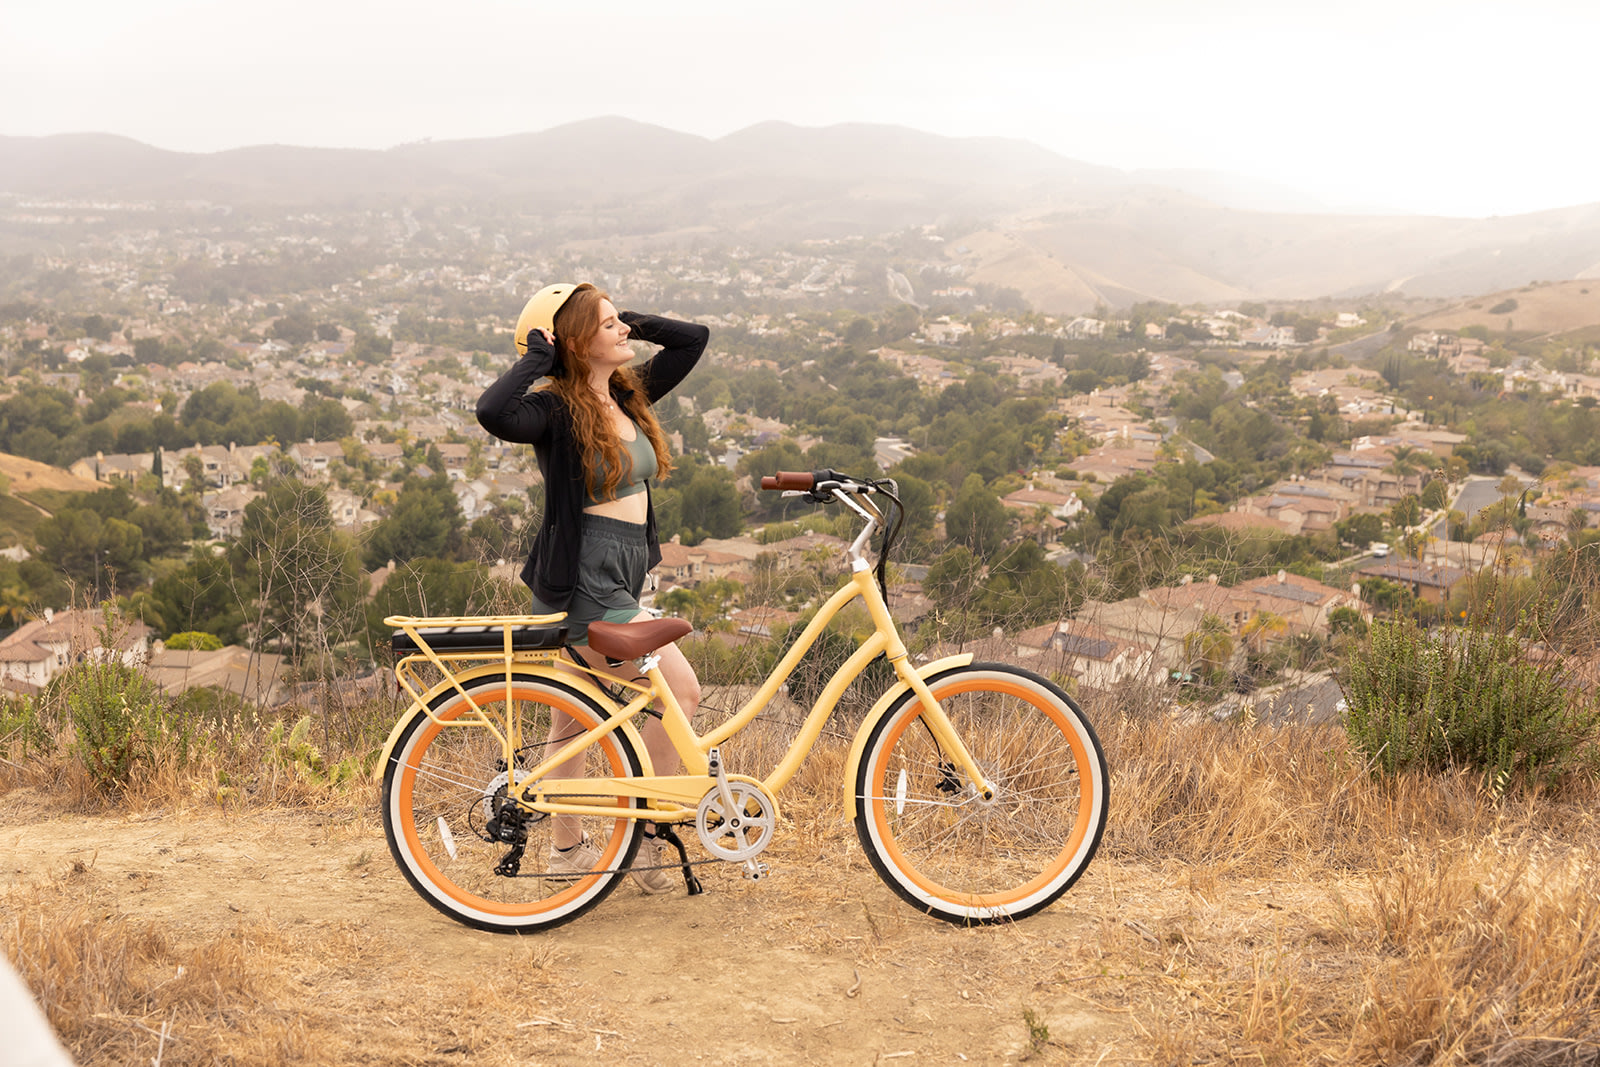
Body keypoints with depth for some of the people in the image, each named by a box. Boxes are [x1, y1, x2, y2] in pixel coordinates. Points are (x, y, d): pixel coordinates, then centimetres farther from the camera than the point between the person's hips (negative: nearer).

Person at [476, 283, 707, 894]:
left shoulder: (629, 396, 8)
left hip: (619, 578, 8)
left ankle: (567, 849, 27)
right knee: (681, 690, -11)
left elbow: (693, 339, 15)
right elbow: (493, 413, -36)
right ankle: (650, 837, 0)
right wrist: (537, 357, -23)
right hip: (582, 581, -8)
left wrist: (632, 323, 5)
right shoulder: (557, 410, -15)